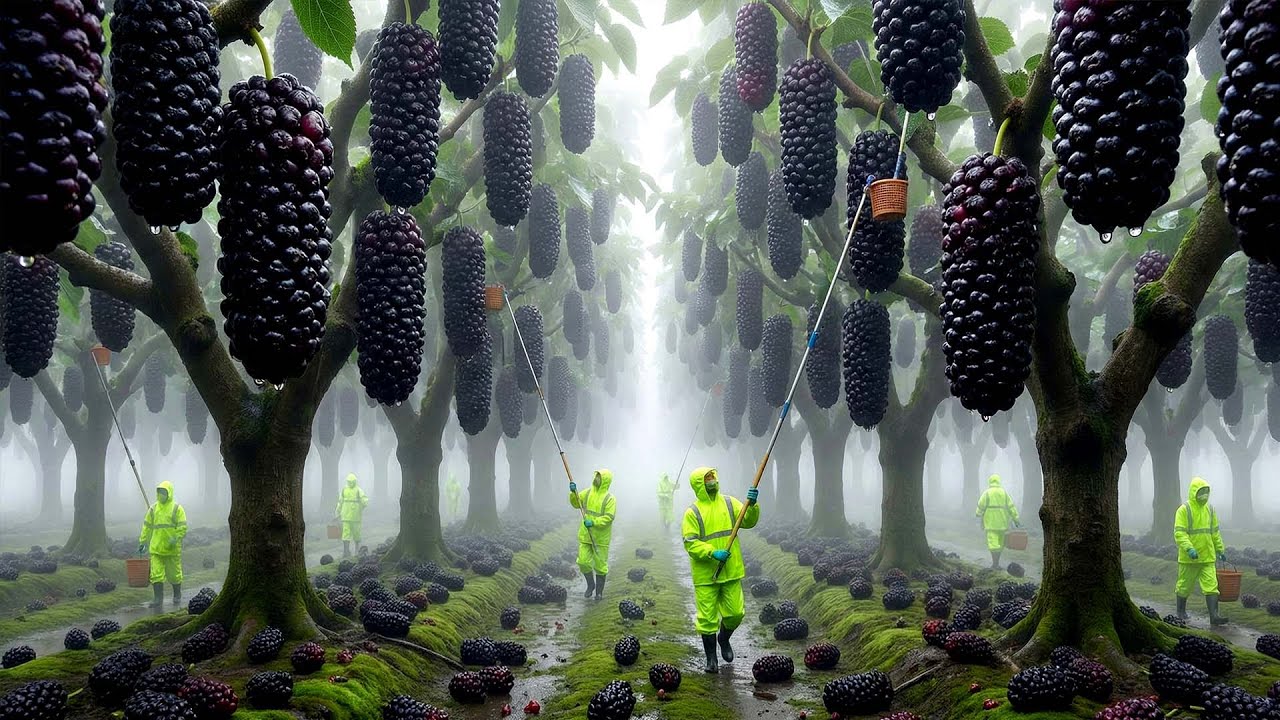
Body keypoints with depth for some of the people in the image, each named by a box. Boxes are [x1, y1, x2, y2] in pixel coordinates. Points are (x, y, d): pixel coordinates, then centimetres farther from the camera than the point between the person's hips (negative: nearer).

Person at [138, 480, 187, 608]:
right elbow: (147, 526, 13)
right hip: (156, 548, 3)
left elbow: (182, 526, -9)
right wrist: (142, 542, 10)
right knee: (156, 573, -5)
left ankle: (177, 595, 25)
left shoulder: (177, 508, -3)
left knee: (174, 573, 8)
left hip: (172, 548, -3)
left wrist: (176, 538, -22)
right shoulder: (153, 509, 9)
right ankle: (158, 598, -2)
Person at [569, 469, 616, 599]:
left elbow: (609, 517, -20)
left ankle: (599, 591, 23)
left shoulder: (610, 498, -13)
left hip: (601, 538, -5)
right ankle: (590, 585, 30)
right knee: (583, 562, 5)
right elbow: (576, 503, 13)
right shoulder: (588, 493, 5)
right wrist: (573, 492, -6)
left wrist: (594, 522, -30)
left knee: (600, 565, 6)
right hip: (585, 535, 5)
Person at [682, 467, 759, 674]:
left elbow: (749, 521, -3)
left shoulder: (729, 503, 5)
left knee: (735, 613, 9)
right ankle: (711, 658, 20)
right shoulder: (692, 512, -6)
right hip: (705, 574, -3)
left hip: (731, 570, 3)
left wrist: (751, 505, -22)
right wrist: (712, 553, -24)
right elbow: (690, 543, -11)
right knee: (707, 617, 3)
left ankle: (724, 639, 40)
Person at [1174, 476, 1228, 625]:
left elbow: (1215, 532, 18)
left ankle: (1214, 616, -9)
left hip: (1208, 557, 4)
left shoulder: (1210, 509, 9)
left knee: (1211, 585, -5)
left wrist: (1220, 549, 16)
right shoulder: (1184, 510, -10)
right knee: (1184, 585, 9)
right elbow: (1179, 533, -17)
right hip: (1189, 558, -4)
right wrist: (1189, 548, -29)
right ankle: (1181, 611, 26)